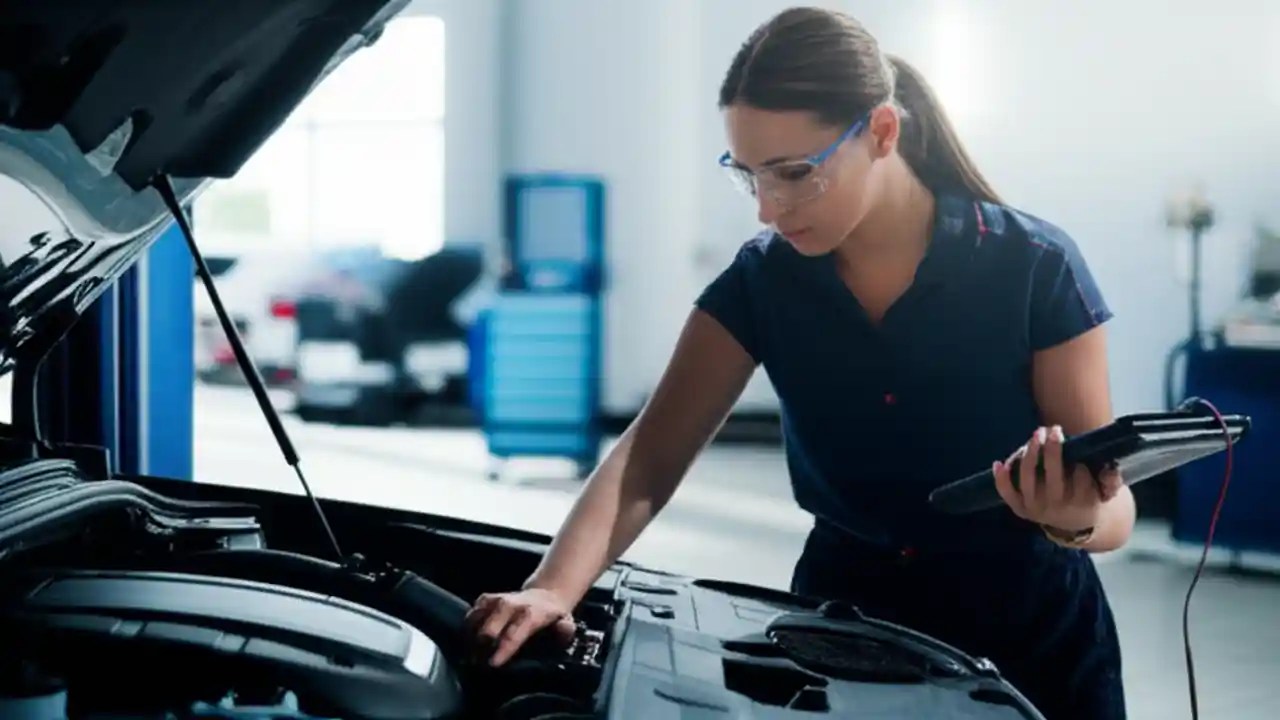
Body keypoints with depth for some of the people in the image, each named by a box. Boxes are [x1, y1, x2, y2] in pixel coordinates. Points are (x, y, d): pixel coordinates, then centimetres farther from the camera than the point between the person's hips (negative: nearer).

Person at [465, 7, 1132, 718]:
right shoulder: (761, 280, -10)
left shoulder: (1035, 269, -19)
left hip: (1032, 646, -2)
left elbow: (1112, 504, -15)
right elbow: (648, 456, -15)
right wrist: (553, 589, -31)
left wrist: (1076, 520, -39)